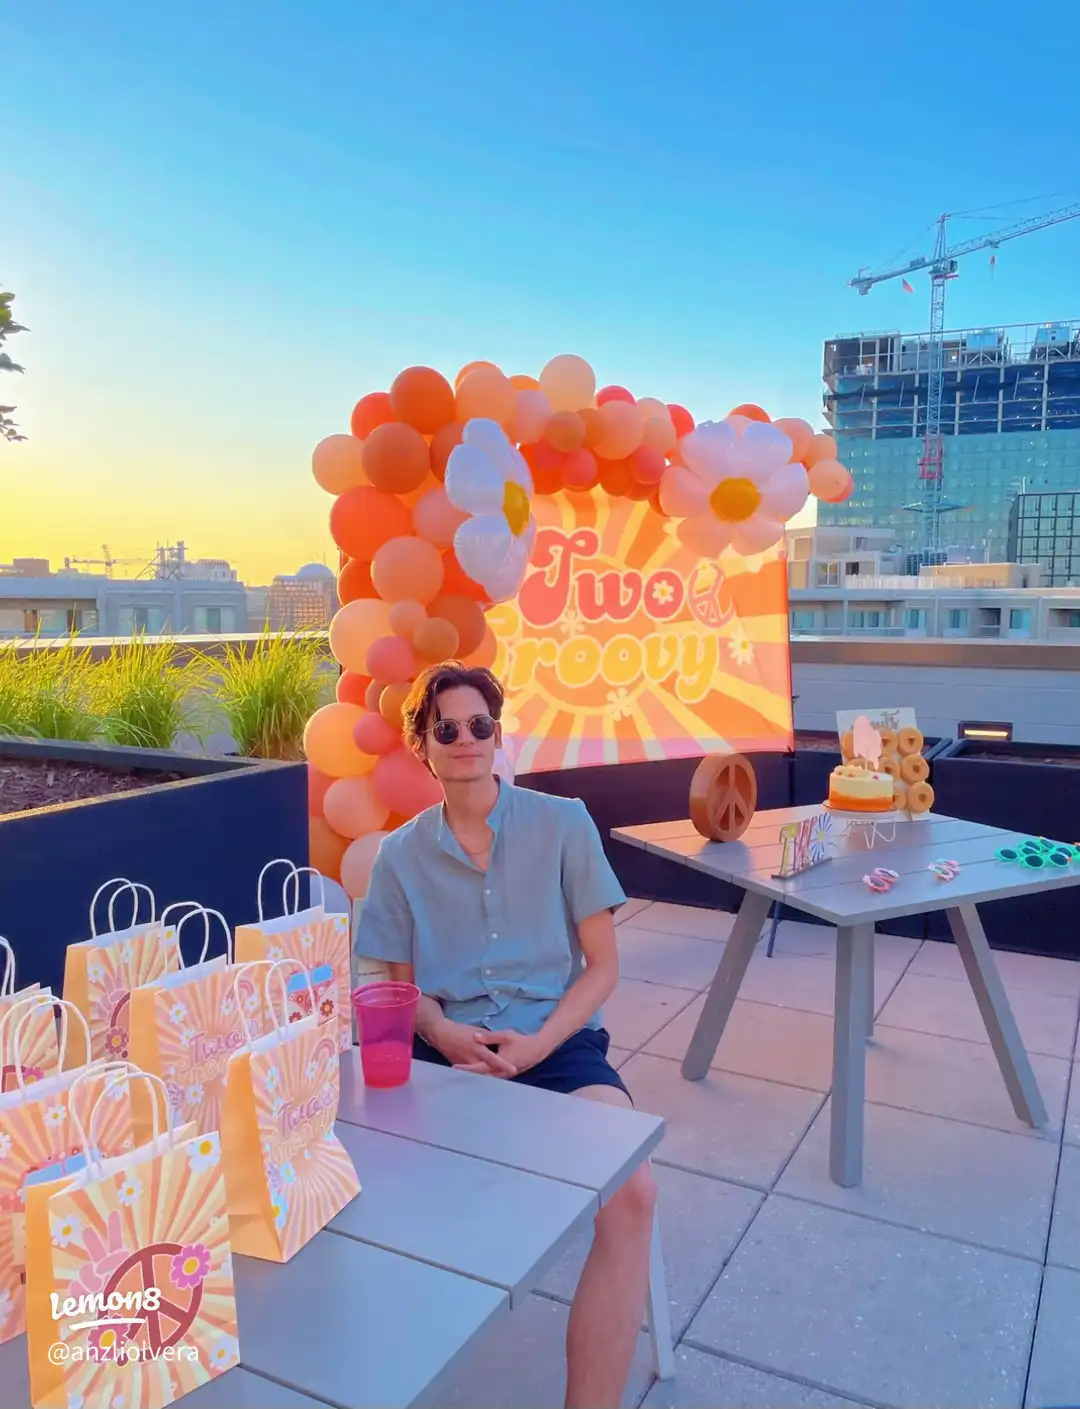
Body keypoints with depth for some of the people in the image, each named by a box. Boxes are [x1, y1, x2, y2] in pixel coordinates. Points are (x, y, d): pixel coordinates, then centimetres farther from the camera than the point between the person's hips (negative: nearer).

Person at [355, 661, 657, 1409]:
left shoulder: (564, 824, 2)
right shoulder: (402, 854, 7)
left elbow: (602, 967, 2)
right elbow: (403, 985, 13)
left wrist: (536, 1045, -14)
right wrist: (442, 1032, -10)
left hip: (558, 1043, -1)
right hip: (448, 1052, 2)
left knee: (631, 1190, -30)